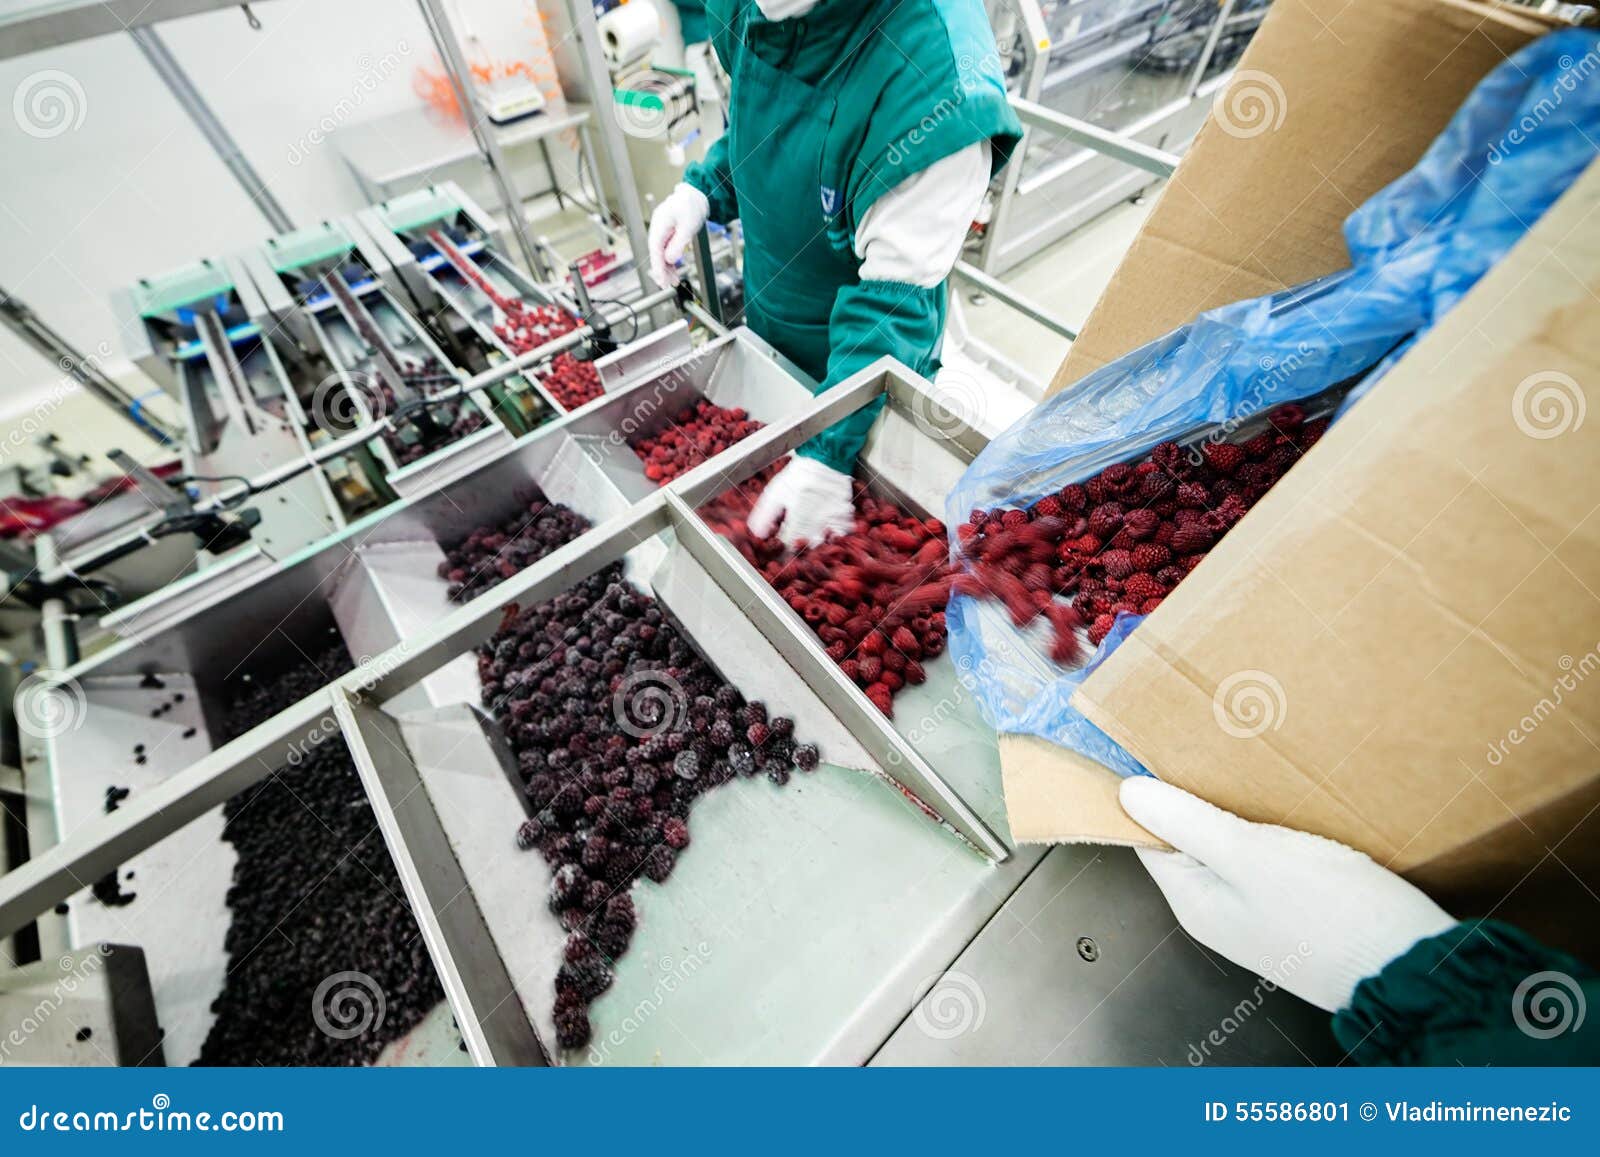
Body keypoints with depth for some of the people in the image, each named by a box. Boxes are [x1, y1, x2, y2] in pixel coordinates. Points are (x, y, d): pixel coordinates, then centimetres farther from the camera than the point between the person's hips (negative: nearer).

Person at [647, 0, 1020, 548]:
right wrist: (700, 190, -8)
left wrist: (826, 454, -38)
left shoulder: (937, 75, -32)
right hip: (766, 319, 7)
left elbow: (895, 292, -33)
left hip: (860, 354, -6)